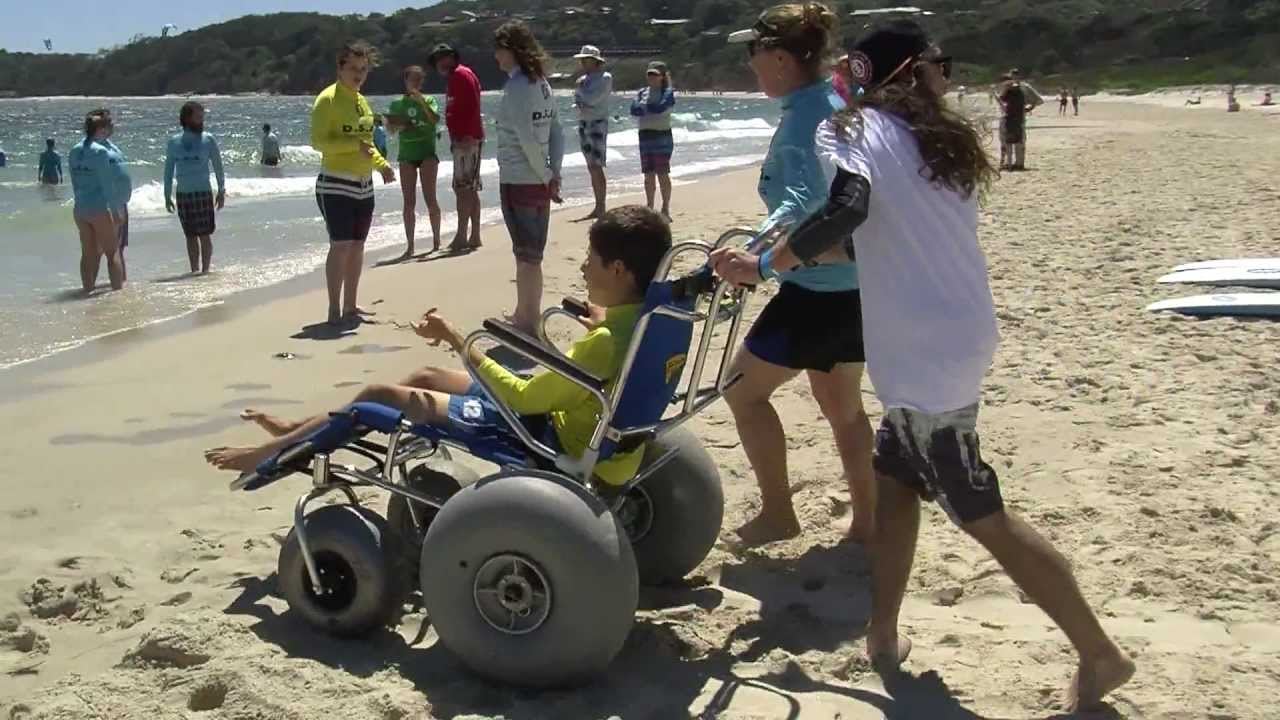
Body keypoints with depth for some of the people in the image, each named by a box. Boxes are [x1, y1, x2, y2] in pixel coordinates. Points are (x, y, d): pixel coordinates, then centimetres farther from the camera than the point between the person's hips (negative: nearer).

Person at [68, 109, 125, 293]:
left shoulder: (74, 152, 7)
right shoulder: (100, 151, -14)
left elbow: (75, 183, 12)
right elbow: (107, 184, -13)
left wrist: (81, 202, 19)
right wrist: (116, 210, -7)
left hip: (80, 209, 7)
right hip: (101, 209, -7)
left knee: (88, 254, 13)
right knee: (113, 252, 2)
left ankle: (88, 289, 17)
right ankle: (118, 289, 2)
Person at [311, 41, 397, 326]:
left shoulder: (361, 101, 15)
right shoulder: (328, 99, -10)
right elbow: (318, 141, -18)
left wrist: (381, 164, 9)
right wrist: (354, 145, -28)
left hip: (364, 186, 8)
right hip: (336, 185, -8)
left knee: (357, 246, 10)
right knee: (340, 246, -11)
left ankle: (350, 307, 17)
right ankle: (334, 311, -7)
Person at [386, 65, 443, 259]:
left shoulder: (428, 100, 6)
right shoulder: (397, 104, 11)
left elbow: (436, 119, -11)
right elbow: (391, 128, 5)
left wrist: (421, 101, -20)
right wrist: (397, 125, -16)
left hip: (427, 152, -2)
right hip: (406, 154, 2)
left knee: (430, 198, -8)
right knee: (409, 202, 0)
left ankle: (436, 241, 4)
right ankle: (410, 246, 3)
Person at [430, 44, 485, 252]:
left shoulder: (462, 75, -9)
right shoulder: (454, 78, 21)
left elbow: (472, 107, -20)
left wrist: (468, 137, -25)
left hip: (467, 140, -10)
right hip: (461, 140, 10)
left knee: (464, 188, -10)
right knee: (470, 189, 11)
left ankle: (461, 237, -11)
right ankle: (474, 237, 14)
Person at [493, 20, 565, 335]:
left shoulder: (516, 86, -14)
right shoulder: (541, 83, 11)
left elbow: (527, 139, -21)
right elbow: (556, 133, 10)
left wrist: (545, 175, -12)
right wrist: (554, 172, 4)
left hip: (518, 182, -8)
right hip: (539, 182, 8)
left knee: (527, 257, -2)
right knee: (530, 255, 18)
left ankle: (528, 322, 5)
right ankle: (524, 315, 31)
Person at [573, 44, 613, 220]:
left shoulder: (605, 78, -7)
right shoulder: (583, 79, 15)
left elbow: (592, 98, -16)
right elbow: (577, 98, 8)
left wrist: (581, 88, -1)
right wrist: (581, 104, -13)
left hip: (597, 123, -7)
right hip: (583, 123, 7)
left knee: (597, 167, -12)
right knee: (591, 168, 8)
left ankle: (601, 208, -10)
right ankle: (598, 208, 11)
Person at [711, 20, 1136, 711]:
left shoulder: (853, 128, -6)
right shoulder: (942, 140, 16)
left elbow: (846, 207, -25)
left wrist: (761, 266, -15)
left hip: (924, 351, -8)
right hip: (959, 335, 8)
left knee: (981, 515, -1)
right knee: (893, 477, 19)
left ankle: (1098, 654, 6)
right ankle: (882, 636, 23)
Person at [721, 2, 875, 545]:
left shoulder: (801, 120, -19)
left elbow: (803, 201, -34)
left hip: (816, 291, -9)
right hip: (856, 284, 9)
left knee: (743, 388, 7)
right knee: (842, 405, 20)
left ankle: (778, 513, 13)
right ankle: (866, 521, 27)